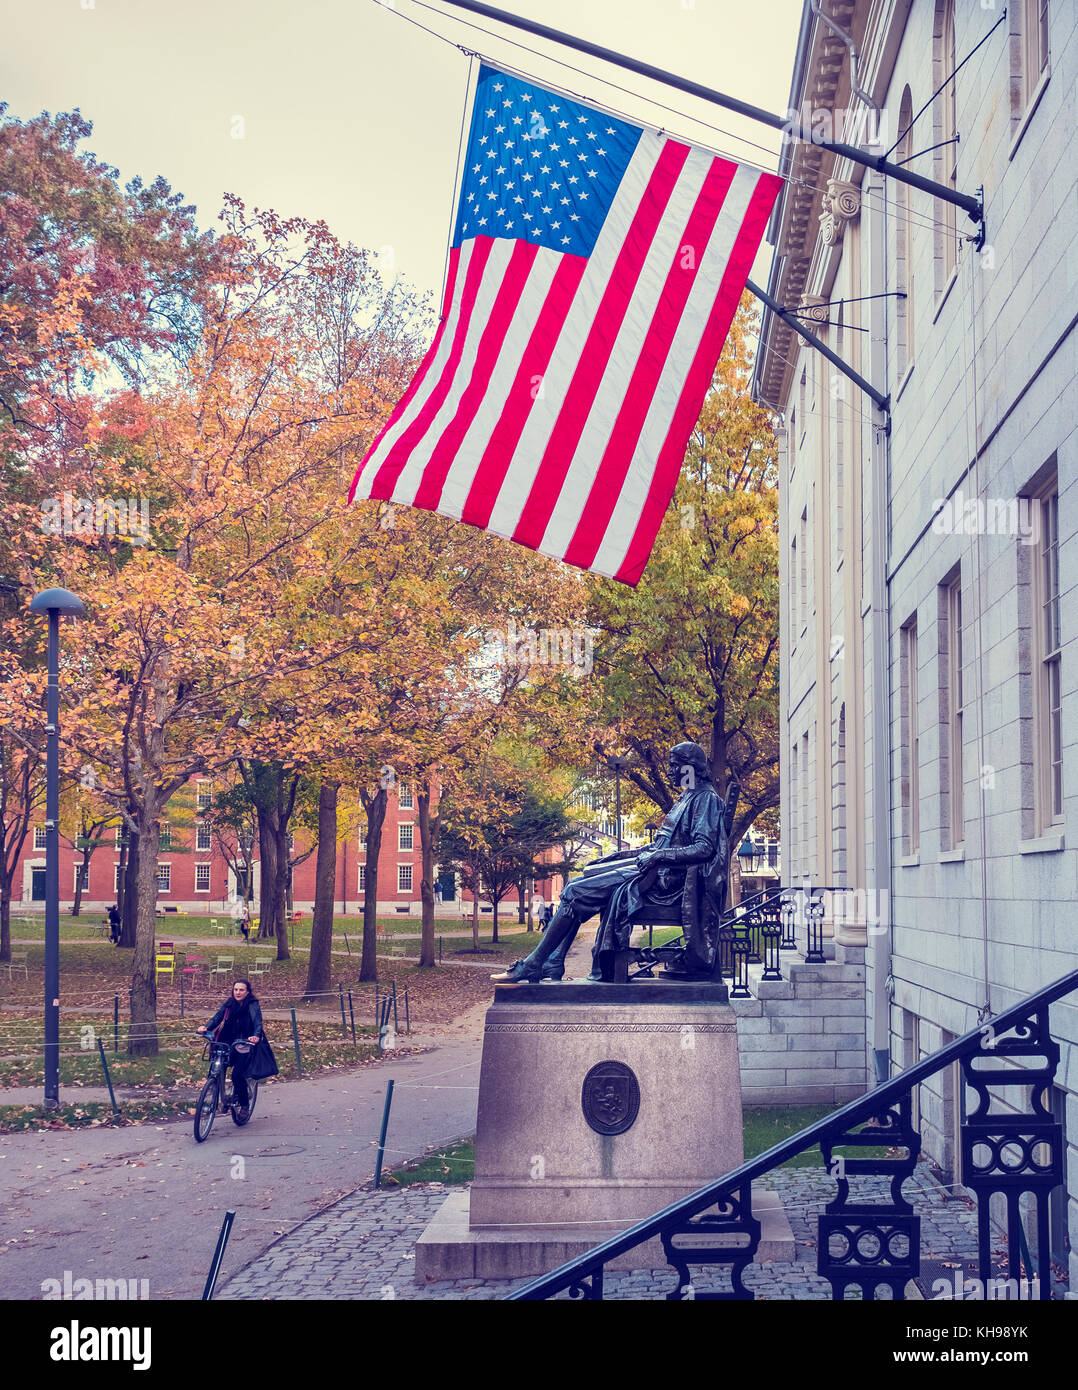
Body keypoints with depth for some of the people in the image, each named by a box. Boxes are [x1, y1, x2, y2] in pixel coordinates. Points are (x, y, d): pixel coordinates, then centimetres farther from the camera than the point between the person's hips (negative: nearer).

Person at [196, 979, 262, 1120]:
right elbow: (218, 1017, -4)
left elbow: (258, 1023, -19)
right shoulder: (229, 1004, 6)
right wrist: (206, 1027, -24)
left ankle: (244, 1106, -1)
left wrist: (256, 1036, -39)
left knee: (237, 1075, -19)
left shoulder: (253, 1005, -6)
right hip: (229, 1044, 4)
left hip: (246, 1045, -4)